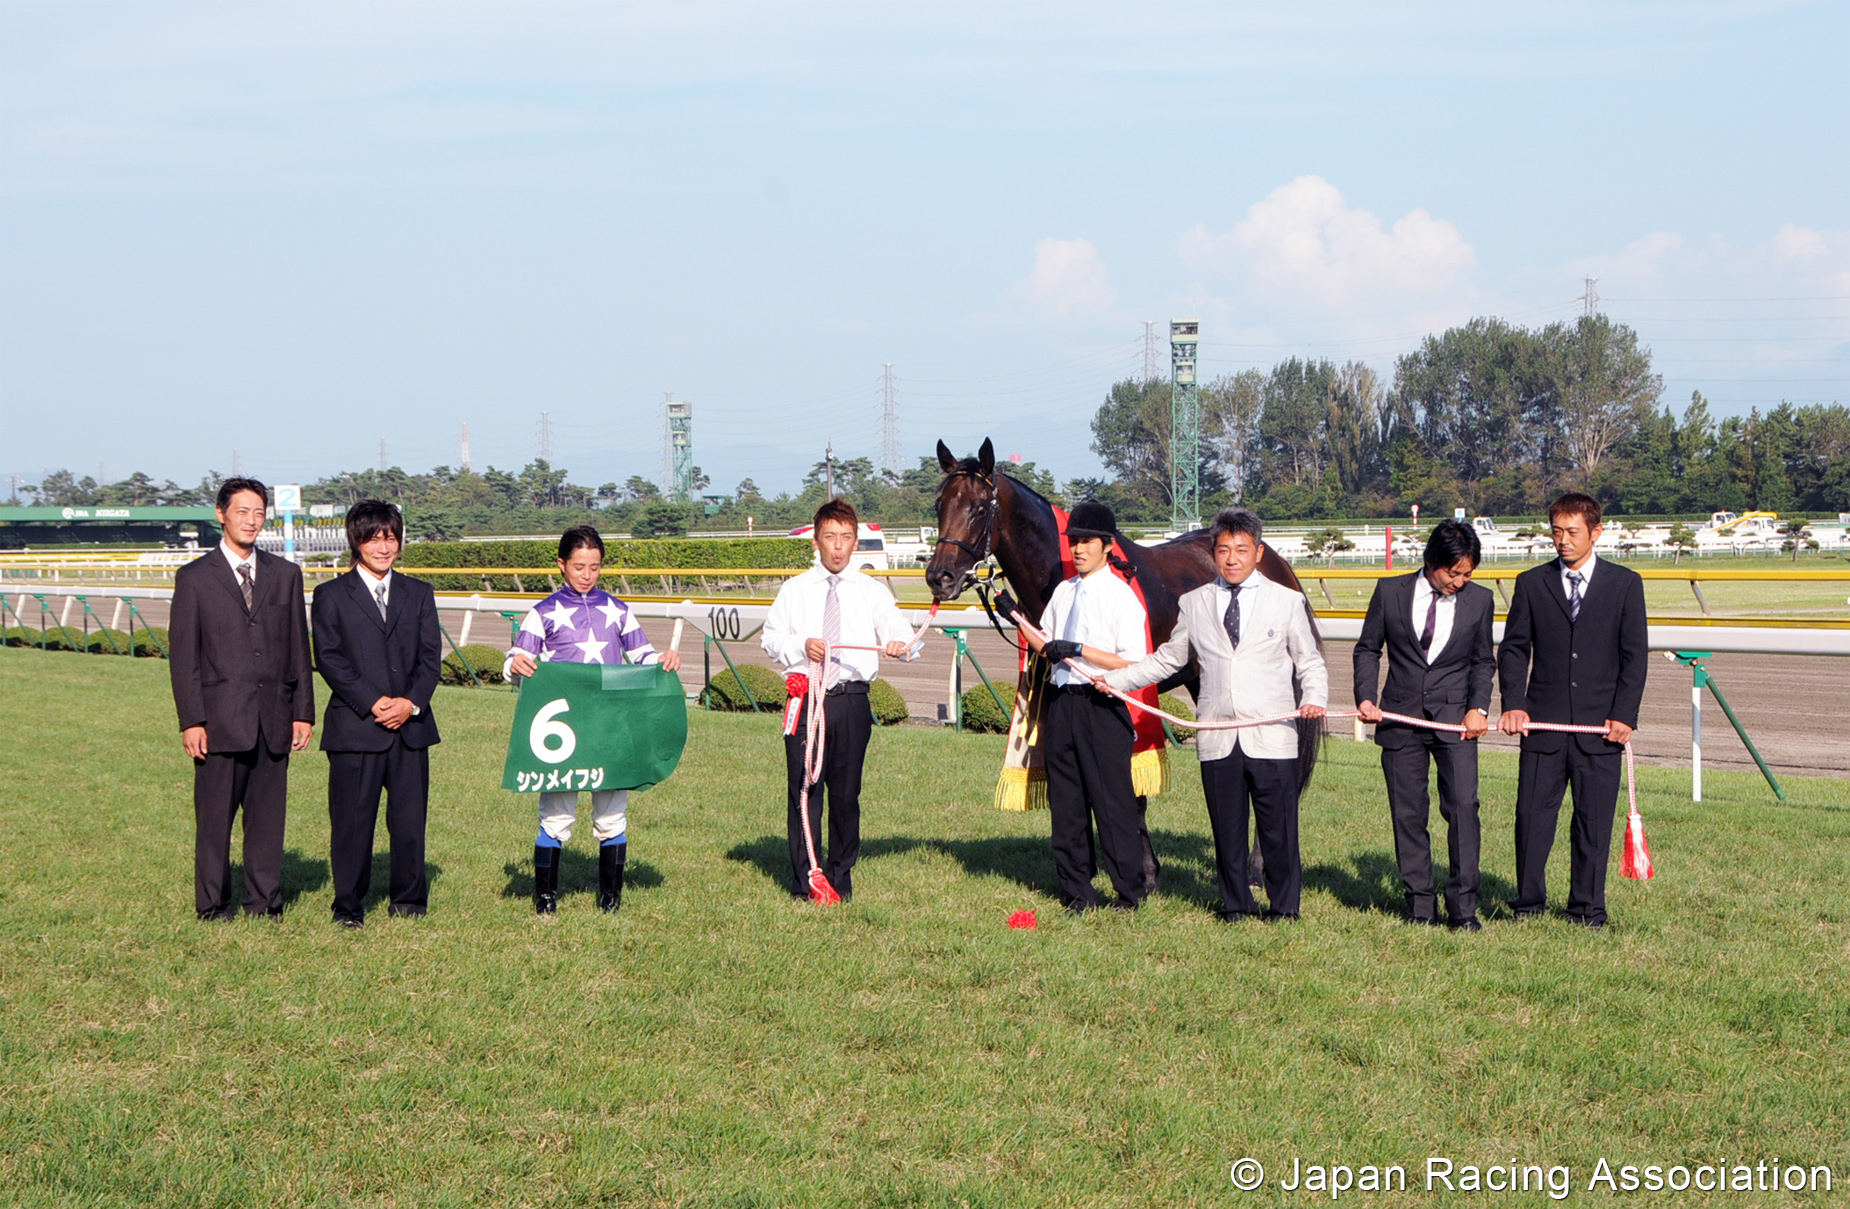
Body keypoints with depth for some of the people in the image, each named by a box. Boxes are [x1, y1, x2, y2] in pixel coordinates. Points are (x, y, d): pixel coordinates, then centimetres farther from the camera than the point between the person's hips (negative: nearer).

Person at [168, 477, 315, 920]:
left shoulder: (285, 574, 13)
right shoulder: (195, 578, 2)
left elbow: (299, 648, 13)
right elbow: (182, 655, 0)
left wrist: (304, 712, 7)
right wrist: (191, 721, -7)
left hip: (273, 719, 3)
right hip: (220, 719, -3)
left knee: (268, 816, 5)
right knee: (215, 818, 0)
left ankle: (264, 905, 13)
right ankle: (213, 907, 9)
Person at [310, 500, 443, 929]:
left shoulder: (418, 593, 15)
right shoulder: (331, 596, 5)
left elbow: (431, 656, 8)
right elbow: (329, 658, -3)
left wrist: (411, 702, -9)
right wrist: (372, 703, -13)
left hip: (410, 727, 3)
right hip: (354, 728, -3)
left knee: (410, 820, 3)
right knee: (352, 821, -2)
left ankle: (409, 901, 15)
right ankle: (349, 906, 8)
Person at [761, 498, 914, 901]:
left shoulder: (871, 591, 9)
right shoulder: (794, 590, 10)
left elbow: (896, 628, -2)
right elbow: (770, 638, 6)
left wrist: (899, 642, -26)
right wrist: (800, 646, -14)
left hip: (852, 700, 0)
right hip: (806, 698, 0)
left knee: (847, 792, 4)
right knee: (804, 789, 0)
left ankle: (841, 876, 17)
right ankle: (804, 881, 8)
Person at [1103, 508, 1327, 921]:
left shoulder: (1288, 601, 7)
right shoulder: (1194, 603, 13)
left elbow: (1310, 661, 10)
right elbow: (1167, 659, 21)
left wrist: (1315, 698, -9)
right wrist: (1114, 680, 13)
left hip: (1272, 736, -2)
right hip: (1217, 738, 2)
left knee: (1278, 828, -1)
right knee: (1226, 828, 5)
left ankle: (1284, 906, 12)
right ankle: (1235, 906, 18)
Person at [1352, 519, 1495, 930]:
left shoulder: (1479, 600, 3)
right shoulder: (1390, 592, 0)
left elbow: (1483, 661, 14)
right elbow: (1367, 649, 9)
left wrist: (1478, 707, 0)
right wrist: (1365, 697, -4)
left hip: (1454, 718, 0)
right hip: (1400, 719, 0)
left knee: (1463, 805, -13)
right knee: (1408, 812, 3)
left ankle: (1462, 906, -7)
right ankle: (1420, 903, 13)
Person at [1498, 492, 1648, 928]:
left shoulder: (1625, 584, 6)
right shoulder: (1532, 583, 8)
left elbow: (1635, 655, 3)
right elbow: (1514, 649, 8)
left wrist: (1624, 715, -6)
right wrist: (1513, 704, -6)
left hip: (1600, 725, -1)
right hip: (1543, 723, 1)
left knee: (1594, 820, 2)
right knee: (1533, 814, 1)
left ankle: (1587, 909, 13)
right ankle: (1528, 905, 13)